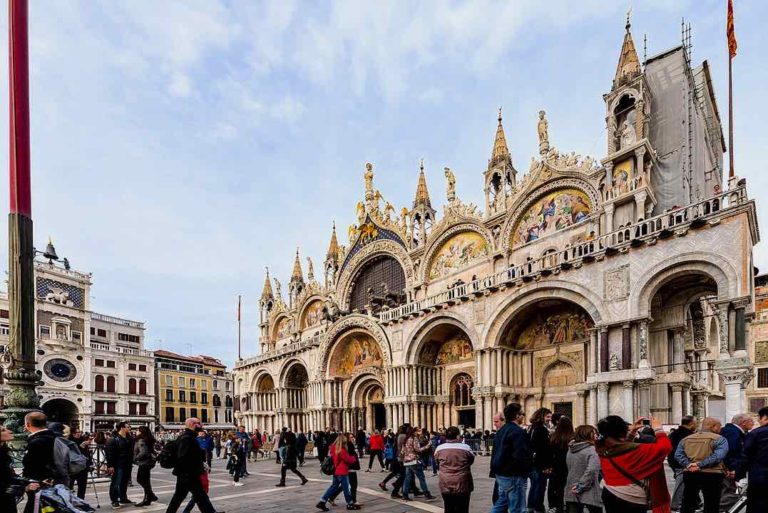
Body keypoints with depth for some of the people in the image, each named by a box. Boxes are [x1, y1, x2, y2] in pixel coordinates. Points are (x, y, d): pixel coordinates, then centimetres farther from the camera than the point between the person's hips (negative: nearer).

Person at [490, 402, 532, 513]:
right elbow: (521, 456, -25)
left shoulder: (501, 430, 13)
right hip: (513, 476, -9)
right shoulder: (517, 432, -18)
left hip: (500, 475, 9)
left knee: (501, 504, 18)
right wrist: (526, 472, -9)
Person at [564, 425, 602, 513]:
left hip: (571, 493, 6)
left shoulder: (570, 449, 9)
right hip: (588, 493, -6)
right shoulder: (591, 449, -13)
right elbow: (591, 470, -25)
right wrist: (581, 486, -18)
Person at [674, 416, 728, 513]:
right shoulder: (719, 439, -5)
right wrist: (700, 464, -17)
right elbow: (718, 456, -20)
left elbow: (678, 454, -2)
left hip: (689, 474, 4)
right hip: (711, 475, -4)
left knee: (687, 505, 15)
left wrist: (688, 465, -10)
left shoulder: (686, 439, 10)